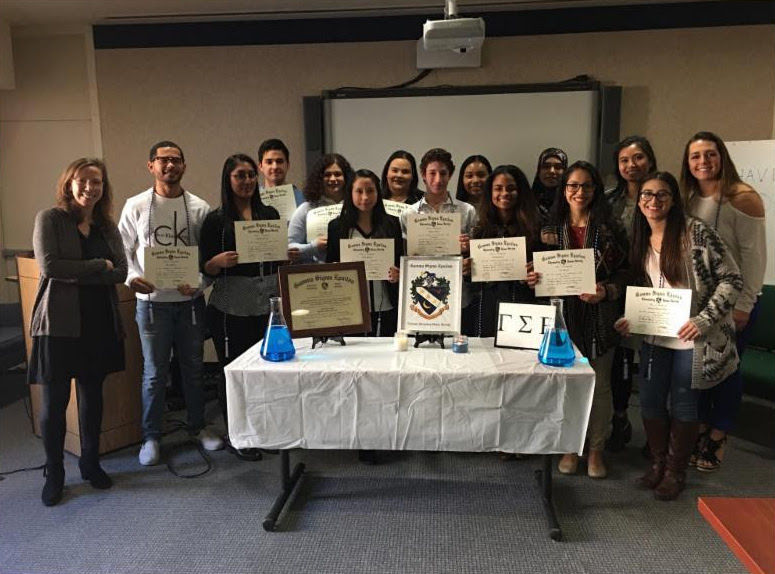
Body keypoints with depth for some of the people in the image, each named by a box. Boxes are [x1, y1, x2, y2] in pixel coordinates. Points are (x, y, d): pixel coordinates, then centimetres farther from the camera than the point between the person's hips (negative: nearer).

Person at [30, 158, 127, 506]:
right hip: (59, 322, -4)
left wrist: (76, 275, -13)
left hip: (100, 322, 4)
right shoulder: (49, 219, -2)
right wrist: (99, 266, -11)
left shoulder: (107, 226, 9)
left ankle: (91, 463, 29)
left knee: (92, 394, 13)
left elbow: (120, 272, -2)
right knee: (54, 400, 4)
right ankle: (54, 474, 22)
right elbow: (48, 265, -15)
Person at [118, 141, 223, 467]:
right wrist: (132, 277, -16)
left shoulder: (199, 208, 1)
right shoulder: (136, 206, -1)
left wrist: (199, 283, -16)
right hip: (152, 301, -1)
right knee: (154, 373, 6)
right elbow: (122, 250, 2)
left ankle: (198, 427, 31)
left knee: (194, 368, 13)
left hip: (190, 301, 1)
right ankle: (151, 437, 22)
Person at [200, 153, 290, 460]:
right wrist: (220, 261, -21)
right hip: (231, 307, -3)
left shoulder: (270, 214, 12)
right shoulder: (216, 220, 0)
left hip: (269, 303, 4)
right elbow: (205, 268, -1)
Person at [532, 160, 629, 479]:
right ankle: (570, 447, 25)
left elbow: (625, 272, 0)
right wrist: (533, 279, -11)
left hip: (599, 317, -1)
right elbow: (543, 273, 10)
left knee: (599, 385, 8)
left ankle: (596, 450, 24)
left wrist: (606, 291, -17)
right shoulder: (551, 230, 6)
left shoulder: (609, 229, 0)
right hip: (563, 315, 1)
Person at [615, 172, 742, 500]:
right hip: (655, 336, 5)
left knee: (683, 405, 7)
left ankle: (676, 471, 26)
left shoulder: (695, 232, -13)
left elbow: (732, 279, -12)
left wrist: (704, 319, -20)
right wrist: (631, 320, -1)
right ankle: (658, 463, 31)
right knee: (650, 401, 10)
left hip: (693, 337, -5)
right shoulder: (641, 241, 6)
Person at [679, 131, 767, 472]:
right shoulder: (687, 198, 5)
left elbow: (754, 255, -12)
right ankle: (699, 430, 26)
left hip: (734, 301, -5)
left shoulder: (743, 198, -11)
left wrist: (743, 304, -14)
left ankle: (717, 438, 20)